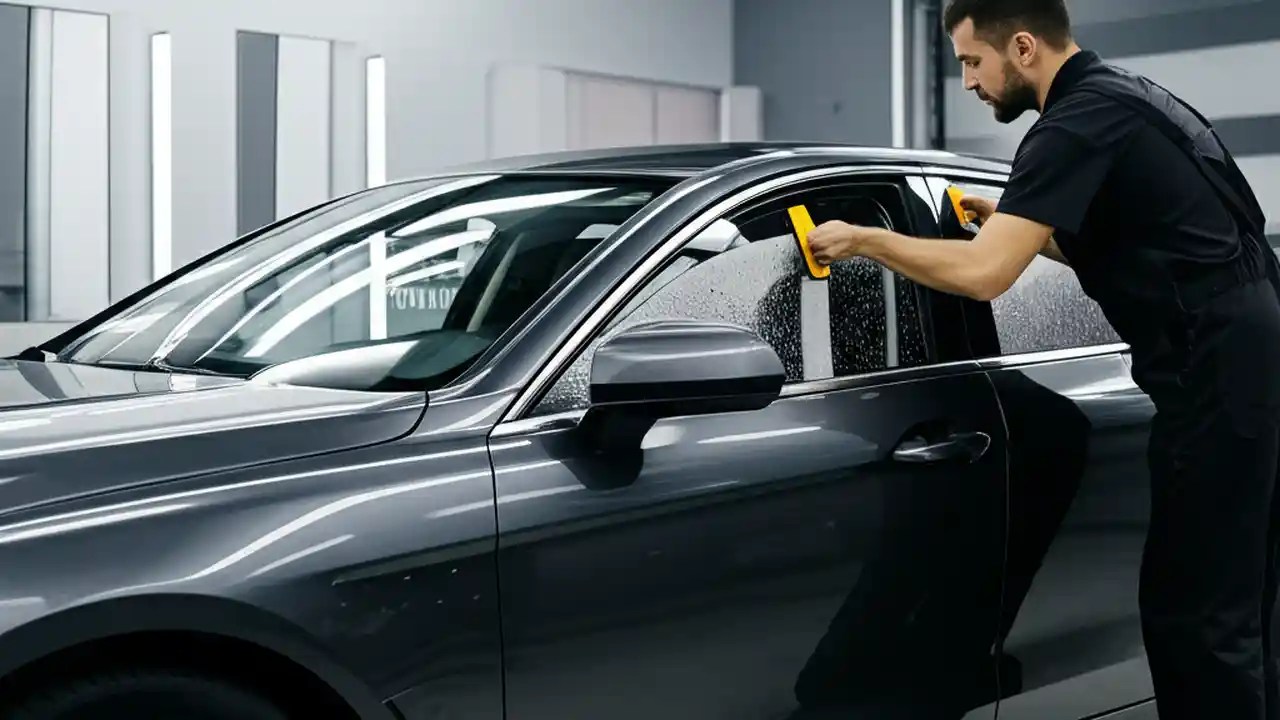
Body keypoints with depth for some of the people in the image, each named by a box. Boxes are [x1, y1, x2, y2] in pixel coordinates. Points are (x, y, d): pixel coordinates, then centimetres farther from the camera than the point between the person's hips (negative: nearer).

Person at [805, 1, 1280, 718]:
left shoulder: (1080, 122, -14)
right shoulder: (1124, 97, 18)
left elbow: (983, 273, -21)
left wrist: (863, 240, -8)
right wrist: (1019, 225, 21)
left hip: (1221, 374, -10)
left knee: (1195, 613, -6)